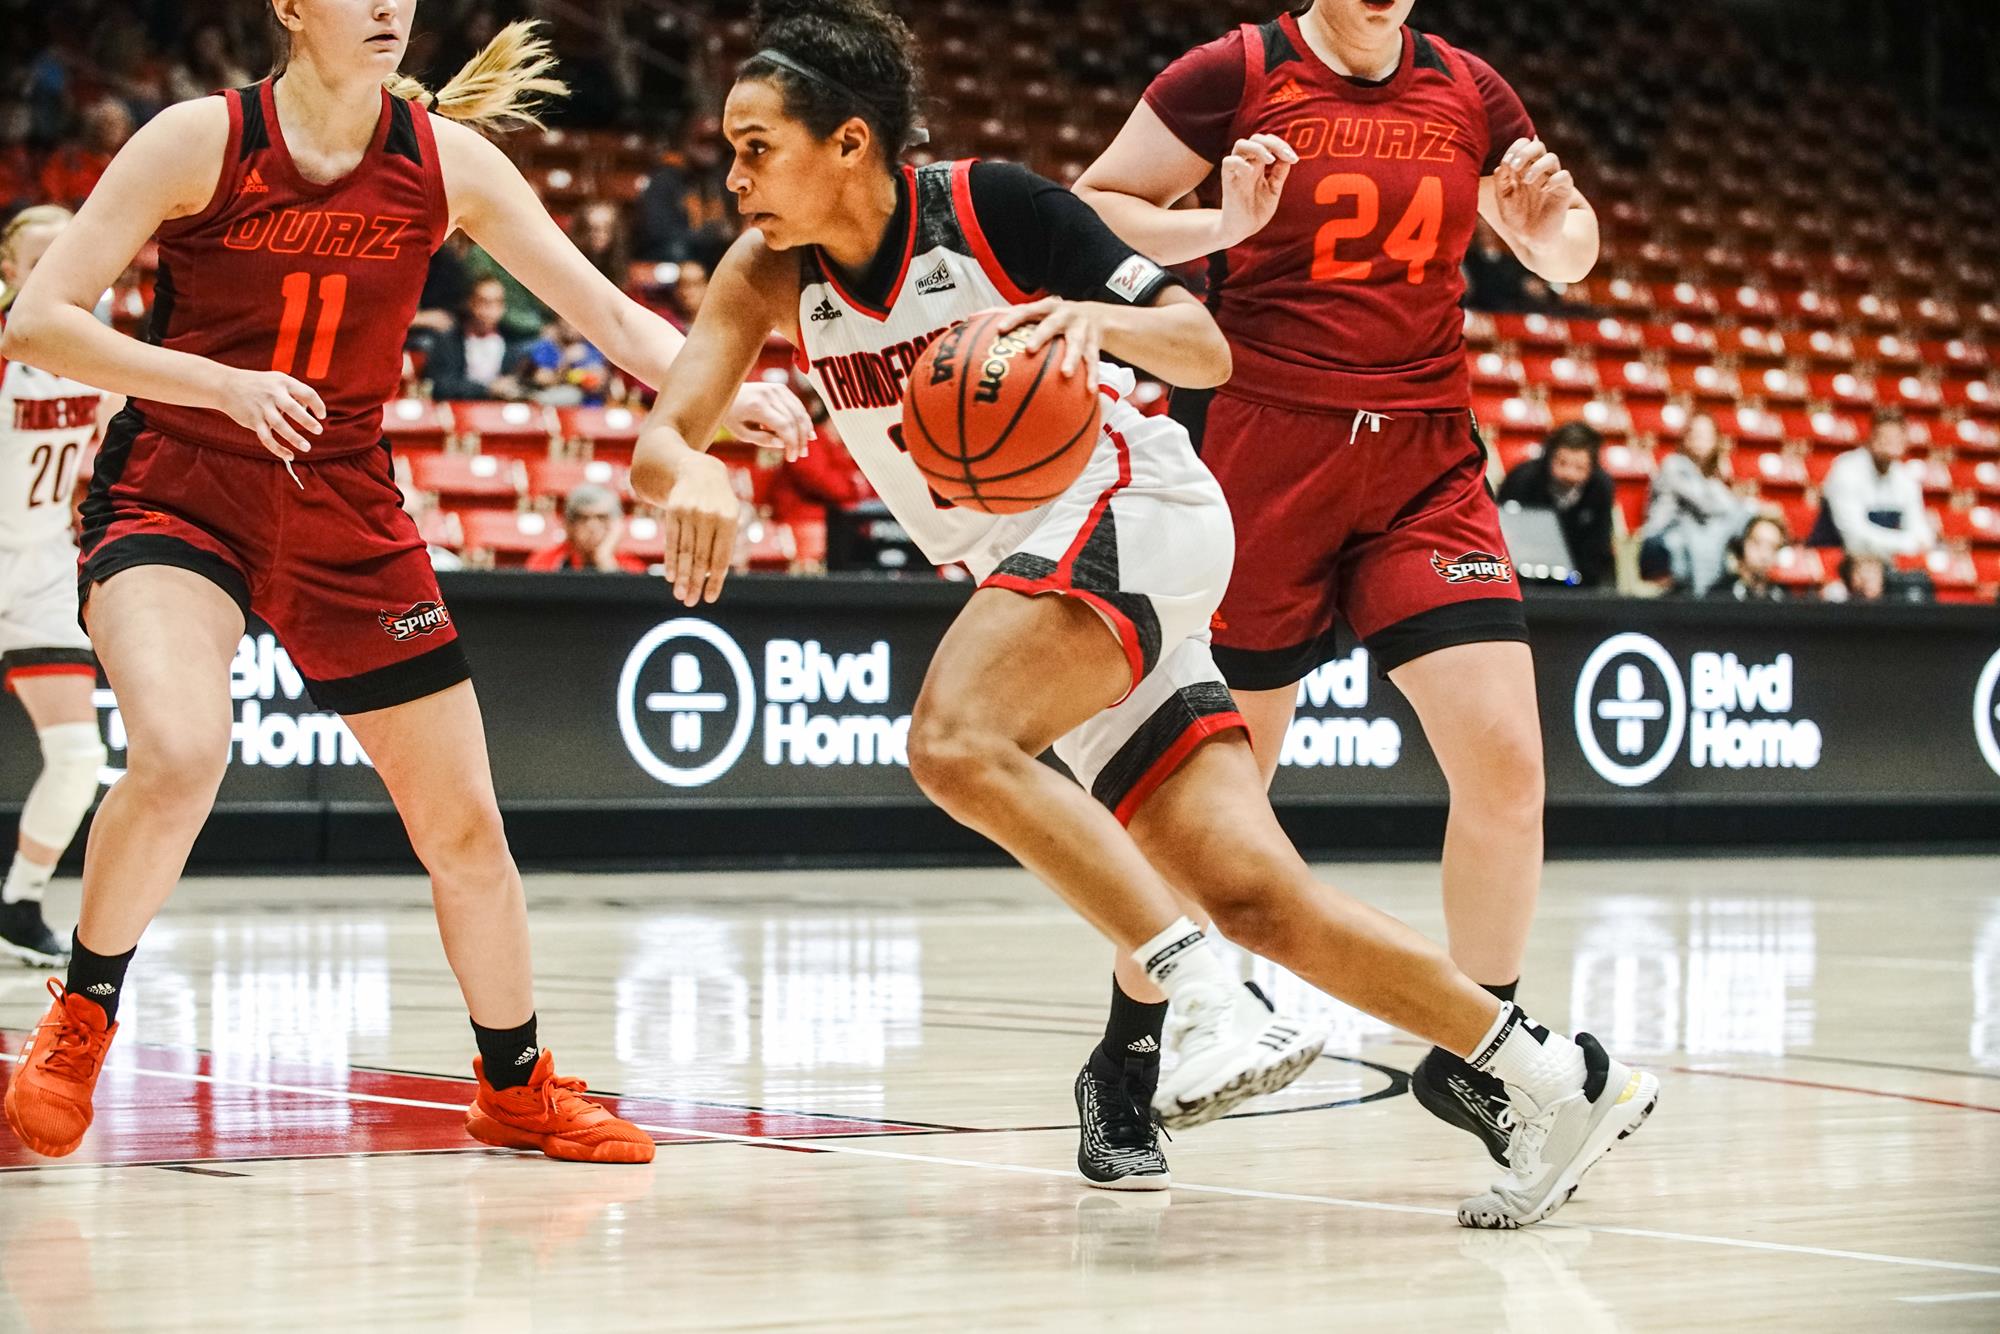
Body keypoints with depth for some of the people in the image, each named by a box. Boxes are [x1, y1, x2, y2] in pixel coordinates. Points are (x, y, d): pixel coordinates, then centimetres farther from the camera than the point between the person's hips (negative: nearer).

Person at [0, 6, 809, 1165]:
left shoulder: (449, 158, -4)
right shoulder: (203, 139, -13)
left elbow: (608, 311, -1)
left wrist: (728, 388, -20)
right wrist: (224, 384, -27)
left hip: (346, 512, 4)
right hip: (176, 494, -4)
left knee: (465, 822, 5)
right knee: (181, 753, -30)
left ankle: (518, 1090, 28)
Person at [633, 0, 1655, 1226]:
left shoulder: (987, 206, -12)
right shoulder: (772, 276, 3)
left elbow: (1206, 352, -11)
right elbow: (659, 442, -7)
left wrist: (1100, 319, -33)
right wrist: (693, 476, -31)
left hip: (1127, 511, -6)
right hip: (1035, 573, 6)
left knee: (957, 742, -32)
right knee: (1258, 898, -5)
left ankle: (1214, 1002, -30)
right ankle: (1564, 1083, 3)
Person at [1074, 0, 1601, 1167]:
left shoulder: (1469, 93, 8)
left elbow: (1567, 262, 18)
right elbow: (1084, 214, -2)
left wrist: (1553, 222, -5)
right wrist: (1222, 226, -18)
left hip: (1424, 465, 4)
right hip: (1263, 455, -4)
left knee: (1506, 755, -8)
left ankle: (1474, 1055, 9)